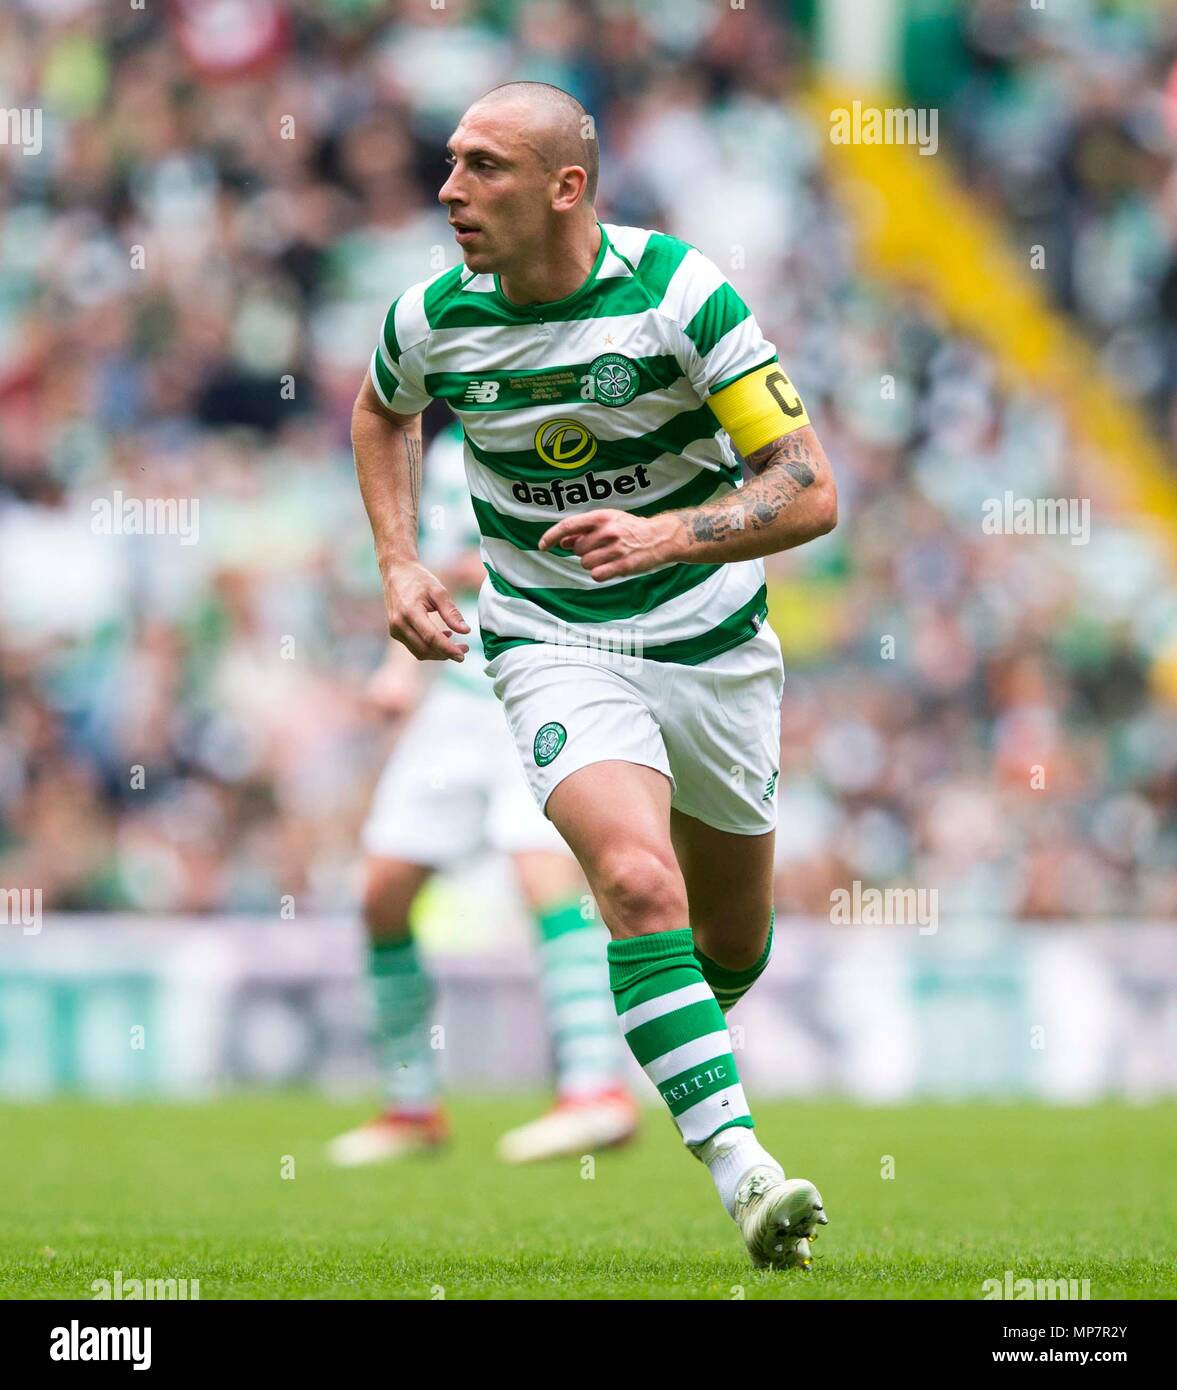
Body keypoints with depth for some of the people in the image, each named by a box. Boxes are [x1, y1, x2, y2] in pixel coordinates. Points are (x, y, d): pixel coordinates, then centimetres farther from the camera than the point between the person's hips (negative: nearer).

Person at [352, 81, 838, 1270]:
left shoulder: (680, 292, -19)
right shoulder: (434, 320, -10)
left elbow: (809, 491, -20)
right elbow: (381, 413, 17)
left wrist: (667, 536, -34)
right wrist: (399, 564, 4)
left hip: (714, 644, 1)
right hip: (555, 647, 0)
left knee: (733, 939, 15)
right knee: (636, 880, -27)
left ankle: (689, 1032, 52)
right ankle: (738, 1164, -32)